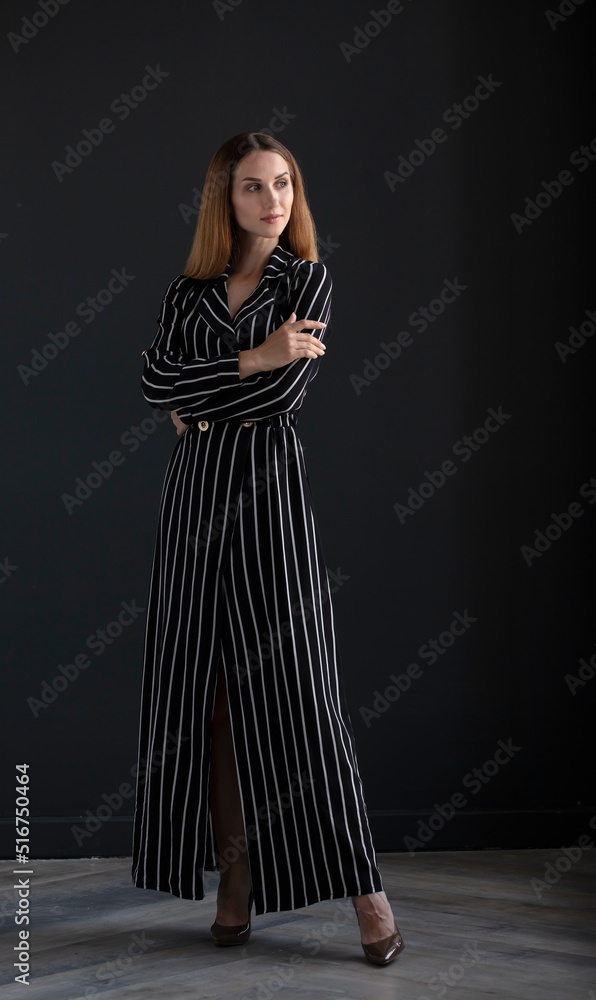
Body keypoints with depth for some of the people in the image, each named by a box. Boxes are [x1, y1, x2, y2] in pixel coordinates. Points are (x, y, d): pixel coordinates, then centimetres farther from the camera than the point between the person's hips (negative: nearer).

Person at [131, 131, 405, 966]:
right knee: (205, 684, 3)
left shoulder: (309, 280, 1)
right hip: (196, 492, 4)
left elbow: (286, 392, -12)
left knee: (292, 683, -6)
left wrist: (198, 403, 0)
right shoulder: (187, 291, 12)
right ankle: (233, 876, 12)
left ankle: (364, 888, 0)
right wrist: (255, 358, -13)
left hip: (270, 488, -4)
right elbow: (155, 383, -5)